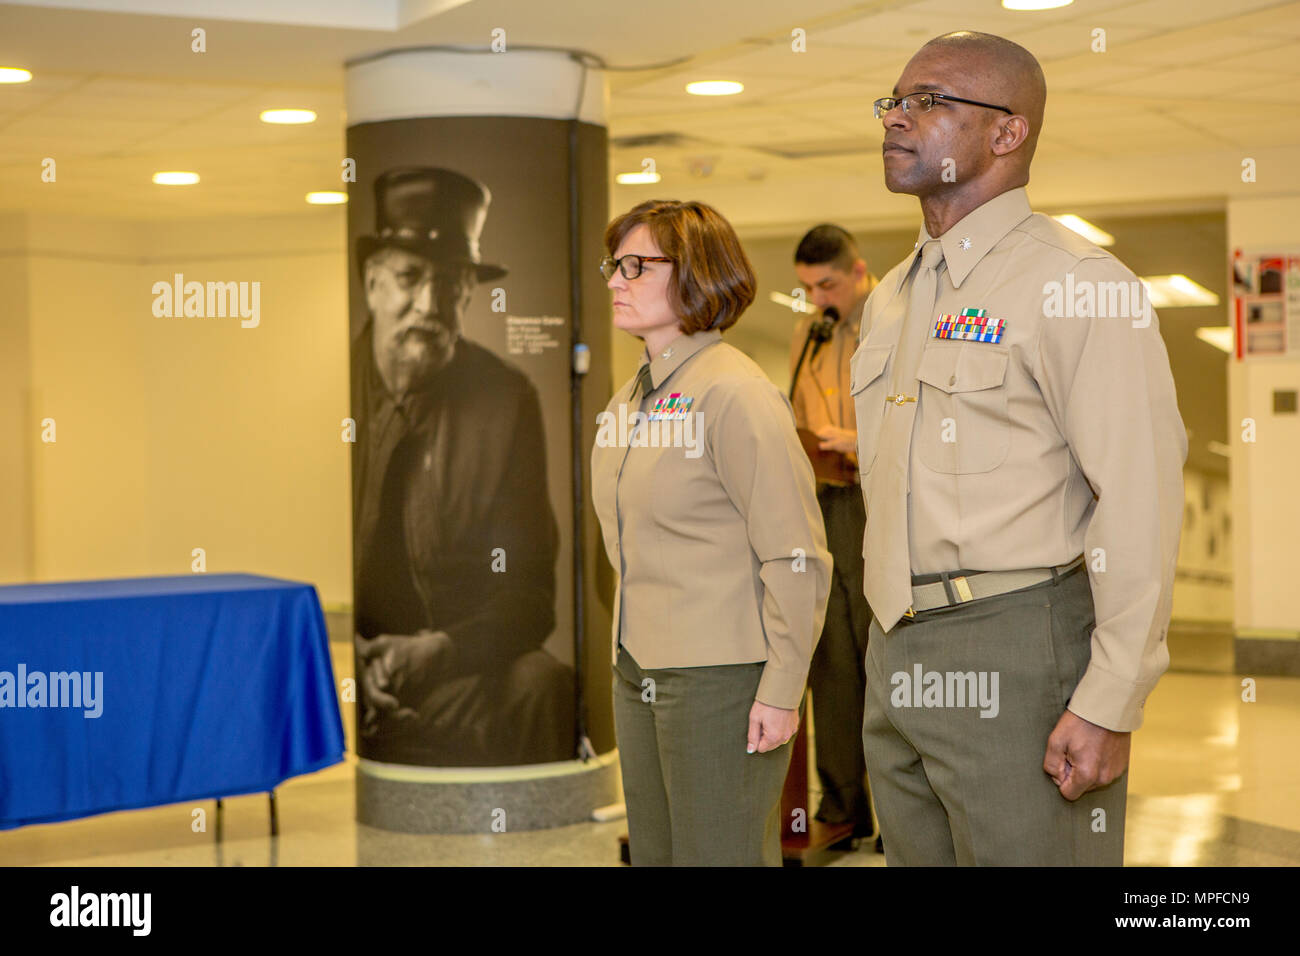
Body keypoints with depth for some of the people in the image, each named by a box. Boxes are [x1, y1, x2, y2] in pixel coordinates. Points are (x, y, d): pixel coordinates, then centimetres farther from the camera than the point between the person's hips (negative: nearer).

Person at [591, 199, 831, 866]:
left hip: (721, 677, -8)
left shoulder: (736, 393, -14)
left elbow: (796, 557, -16)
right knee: (653, 854, 15)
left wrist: (781, 690, -18)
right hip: (638, 673, 8)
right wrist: (628, 657, 18)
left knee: (721, 857, 1)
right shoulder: (627, 403, 11)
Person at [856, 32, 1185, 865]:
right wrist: (892, 656, 17)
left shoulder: (1078, 285, -9)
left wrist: (1110, 707, -20)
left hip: (1018, 658, -8)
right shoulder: (891, 301, 16)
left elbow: (1141, 504, -16)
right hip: (899, 662, 8)